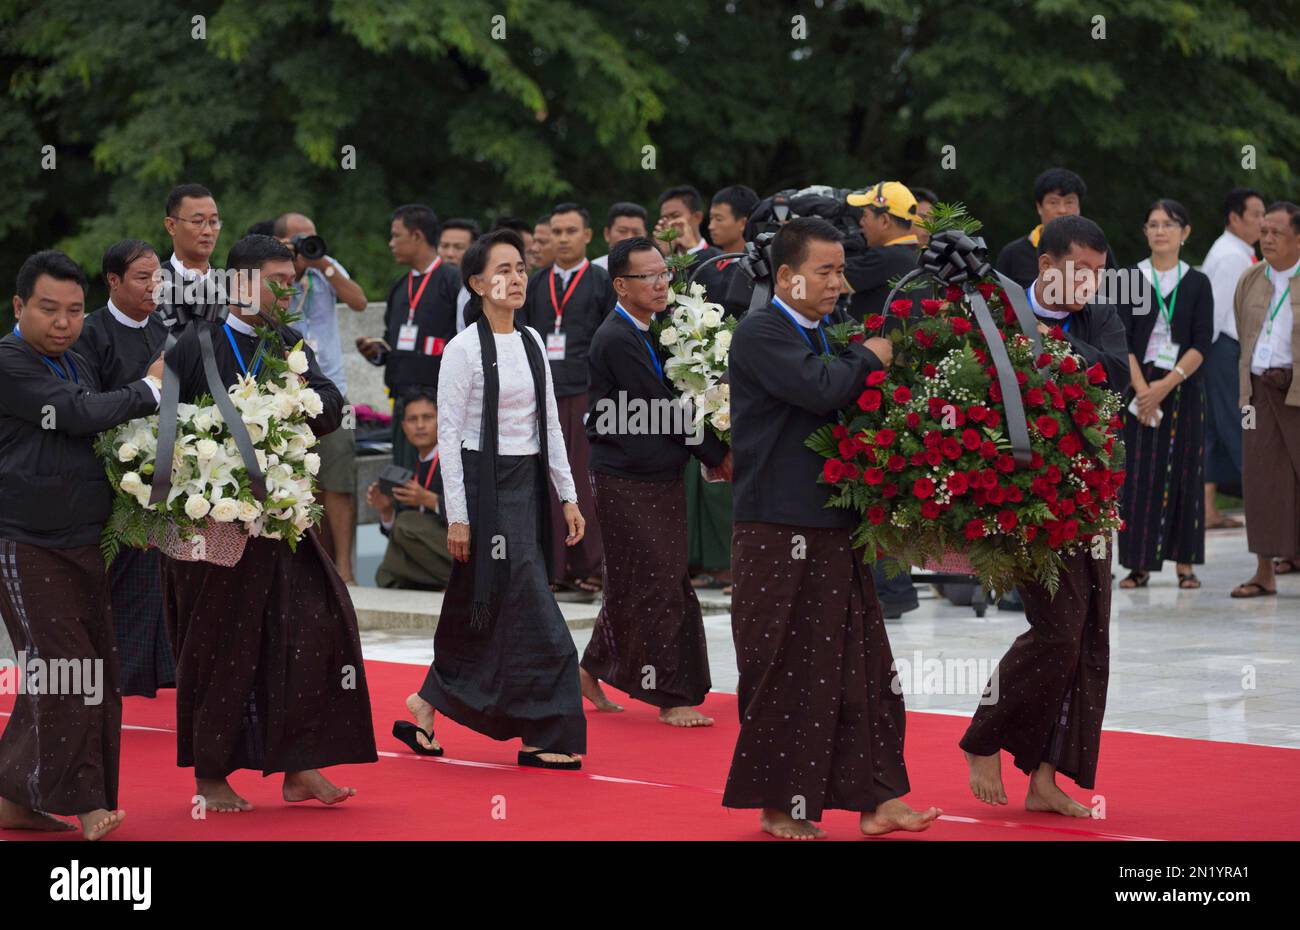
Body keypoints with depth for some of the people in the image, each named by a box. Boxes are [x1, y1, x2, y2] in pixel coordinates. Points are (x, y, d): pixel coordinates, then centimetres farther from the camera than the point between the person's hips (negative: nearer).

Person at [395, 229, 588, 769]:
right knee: (531, 614, -8)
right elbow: (448, 433, -10)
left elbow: (550, 424, 14)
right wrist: (457, 516, -13)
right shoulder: (465, 349, -10)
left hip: (526, 486, 7)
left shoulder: (532, 343, 10)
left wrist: (568, 496, 10)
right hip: (486, 487, -7)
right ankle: (544, 736, -3)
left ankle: (424, 707, 21)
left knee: (478, 612, 10)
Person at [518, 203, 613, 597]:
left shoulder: (602, 283, 6)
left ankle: (587, 569, 1)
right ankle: (553, 568, 3)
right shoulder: (535, 285, 15)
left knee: (586, 485, -4)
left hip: (587, 396, -3)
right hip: (542, 394, 3)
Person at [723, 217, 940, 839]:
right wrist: (868, 359, -8)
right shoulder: (760, 333, -10)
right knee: (784, 671, 0)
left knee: (861, 666, 5)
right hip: (780, 531, -8)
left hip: (835, 530, 8)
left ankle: (875, 800, 8)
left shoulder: (827, 337, 16)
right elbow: (818, 389, -24)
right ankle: (778, 806, 9)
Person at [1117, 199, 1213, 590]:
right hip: (1139, 386, 0)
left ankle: (1184, 564, 6)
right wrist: (1141, 387, -16)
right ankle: (1139, 565, 0)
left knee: (1183, 473, 1)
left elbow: (1201, 343, -4)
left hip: (1183, 389, 0)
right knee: (1138, 473, -3)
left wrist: (1166, 385, -16)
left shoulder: (1197, 284, 4)